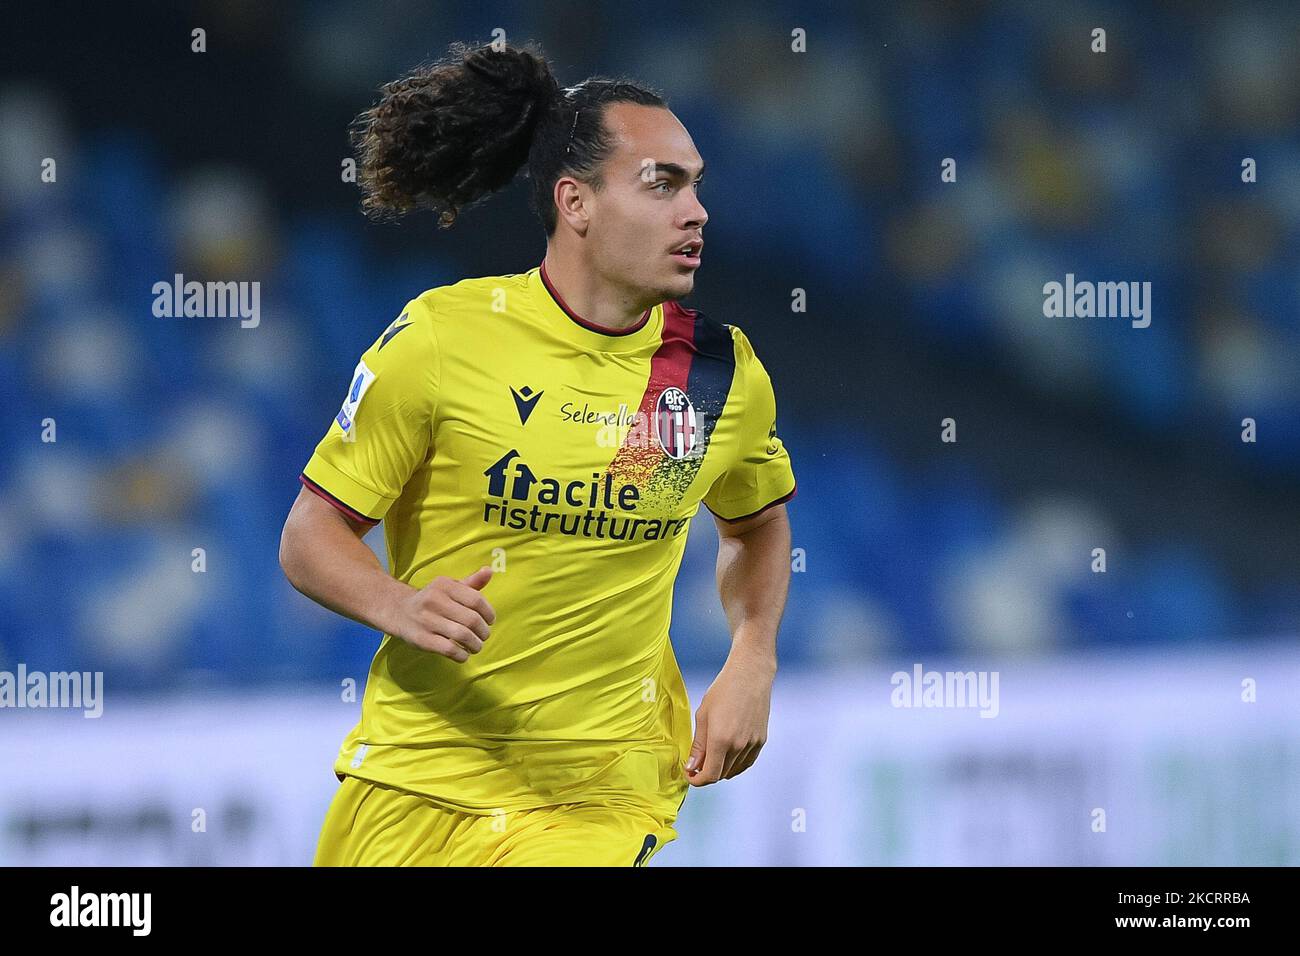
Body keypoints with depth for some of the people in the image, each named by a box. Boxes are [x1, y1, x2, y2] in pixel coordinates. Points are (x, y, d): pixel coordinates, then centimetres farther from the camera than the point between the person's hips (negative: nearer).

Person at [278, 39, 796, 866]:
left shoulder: (725, 372, 1)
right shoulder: (442, 338, -9)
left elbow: (758, 524, 22)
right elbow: (312, 534, -4)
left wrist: (752, 662, 5)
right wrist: (402, 607, -24)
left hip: (600, 801, 1)